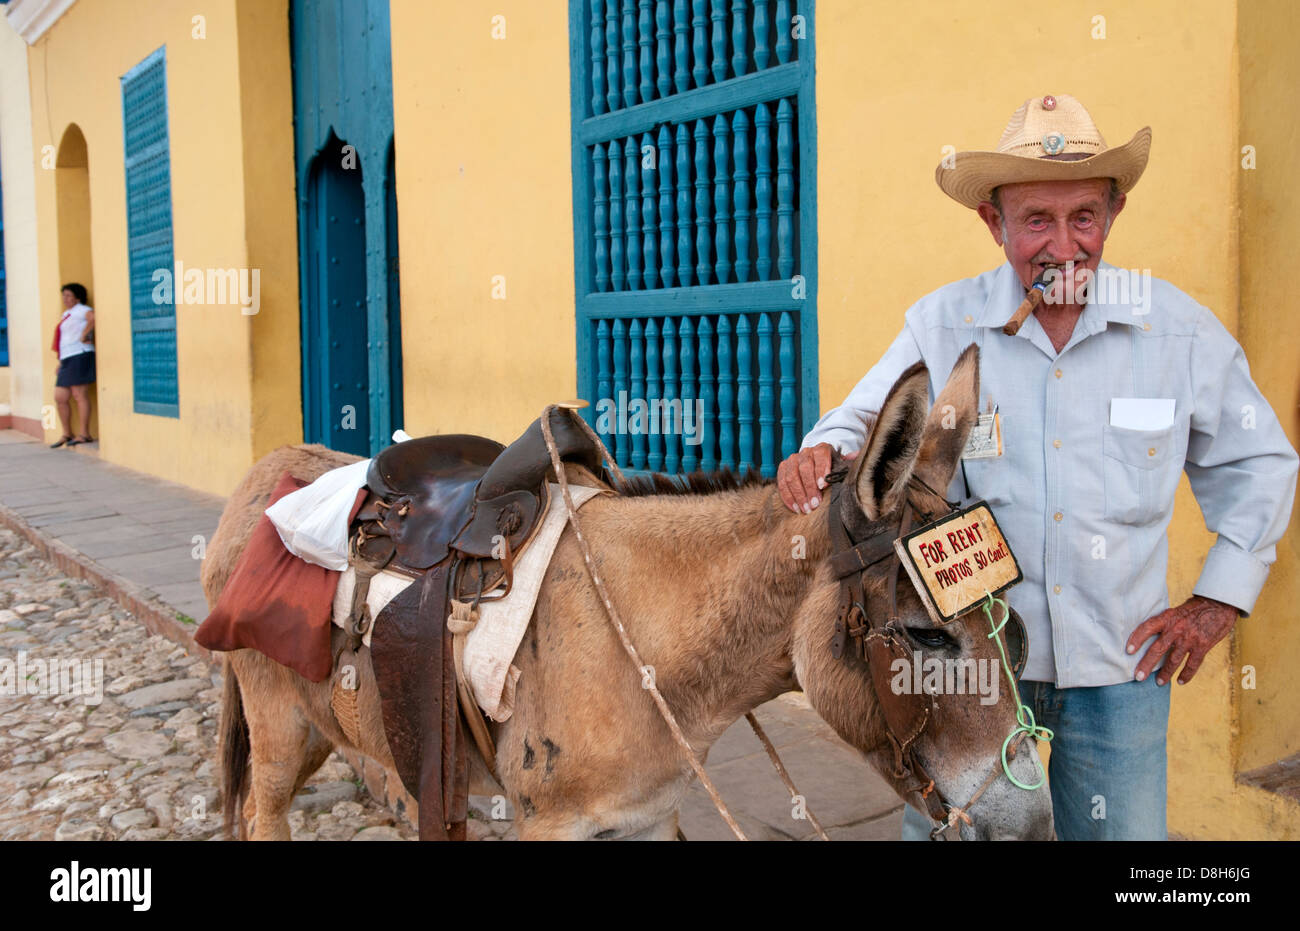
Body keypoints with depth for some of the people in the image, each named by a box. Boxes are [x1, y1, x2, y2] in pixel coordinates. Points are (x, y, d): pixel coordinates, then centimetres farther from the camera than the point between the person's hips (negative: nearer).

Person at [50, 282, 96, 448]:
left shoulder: (80, 310, -4)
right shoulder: (66, 314, 24)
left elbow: (93, 317, -27)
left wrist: (84, 335, -19)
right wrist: (61, 362, 23)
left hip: (80, 356, -9)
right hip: (67, 360, 9)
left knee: (80, 395, -9)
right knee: (60, 398, 7)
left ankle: (84, 434, -6)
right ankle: (67, 434, 15)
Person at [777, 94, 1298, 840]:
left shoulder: (1179, 327, -3)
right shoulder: (941, 325, -4)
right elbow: (867, 421, 3)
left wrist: (1220, 598, 3)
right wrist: (824, 453, -21)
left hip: (1121, 664, 1)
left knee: (1123, 829, 12)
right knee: (943, 825, 12)